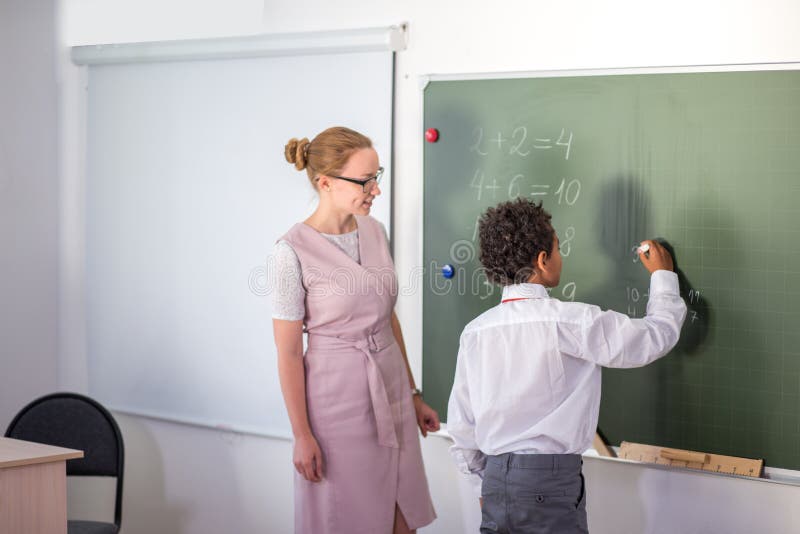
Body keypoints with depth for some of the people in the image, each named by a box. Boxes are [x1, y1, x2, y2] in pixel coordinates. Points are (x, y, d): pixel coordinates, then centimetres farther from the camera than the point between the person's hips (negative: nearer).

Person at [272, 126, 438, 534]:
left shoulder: (374, 232, 4)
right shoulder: (294, 250, -15)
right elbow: (288, 352, -12)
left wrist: (413, 394, 16)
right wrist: (302, 435, -12)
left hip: (392, 391, 6)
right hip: (337, 398, -6)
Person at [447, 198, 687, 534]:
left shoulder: (475, 331, 3)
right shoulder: (571, 321, -12)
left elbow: (461, 421, 9)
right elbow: (658, 335, -4)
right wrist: (663, 276, 13)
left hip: (496, 482, 5)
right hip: (551, 482, -5)